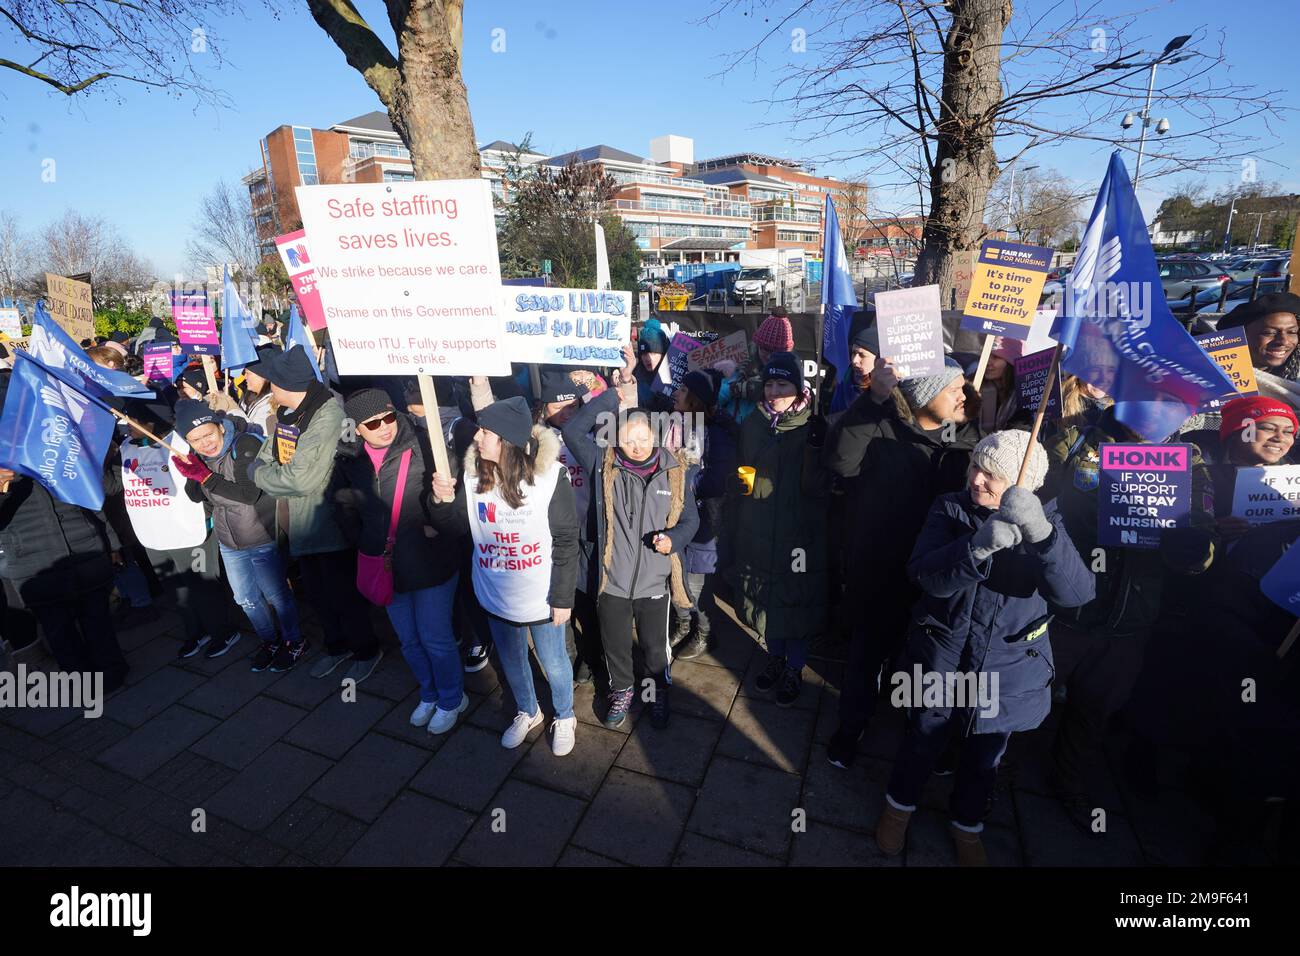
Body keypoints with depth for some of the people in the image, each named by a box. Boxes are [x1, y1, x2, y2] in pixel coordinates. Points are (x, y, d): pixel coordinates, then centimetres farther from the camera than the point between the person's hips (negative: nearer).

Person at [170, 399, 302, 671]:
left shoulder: (246, 444, -23)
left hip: (263, 540, -7)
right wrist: (191, 475, -17)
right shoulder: (198, 455, -2)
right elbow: (196, 496, 3)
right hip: (229, 544, 7)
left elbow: (250, 494, -28)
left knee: (276, 594, 7)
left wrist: (205, 476, -32)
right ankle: (269, 642, 40)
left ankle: (293, 642, 29)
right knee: (246, 598, 19)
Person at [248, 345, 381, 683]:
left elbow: (303, 478, -26)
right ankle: (337, 645, 41)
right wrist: (280, 499, -9)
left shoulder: (329, 414, -24)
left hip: (329, 524, -8)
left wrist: (260, 474, -10)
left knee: (342, 592, 6)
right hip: (300, 523, 8)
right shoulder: (286, 412, 3)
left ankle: (366, 650, 28)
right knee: (317, 591, 21)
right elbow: (263, 459, 9)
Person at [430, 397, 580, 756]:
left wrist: (562, 598, -12)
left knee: (553, 664, 17)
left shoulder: (550, 476, -21)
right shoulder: (473, 474, -10)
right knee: (511, 661, 25)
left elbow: (566, 543, -14)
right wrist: (442, 501, -20)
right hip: (496, 595, 4)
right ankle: (527, 712, 53)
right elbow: (455, 527, 1)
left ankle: (564, 718, 46)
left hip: (541, 597, -4)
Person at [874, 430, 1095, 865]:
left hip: (1005, 672, 1)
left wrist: (1040, 531, -44)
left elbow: (1076, 592, -27)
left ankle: (966, 822, 49)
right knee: (922, 742, 19)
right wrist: (980, 545, -43)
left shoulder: (1044, 522, -10)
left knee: (983, 757, 22)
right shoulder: (950, 508, -12)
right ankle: (900, 803, 46)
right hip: (940, 660, -1)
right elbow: (925, 574, -26)